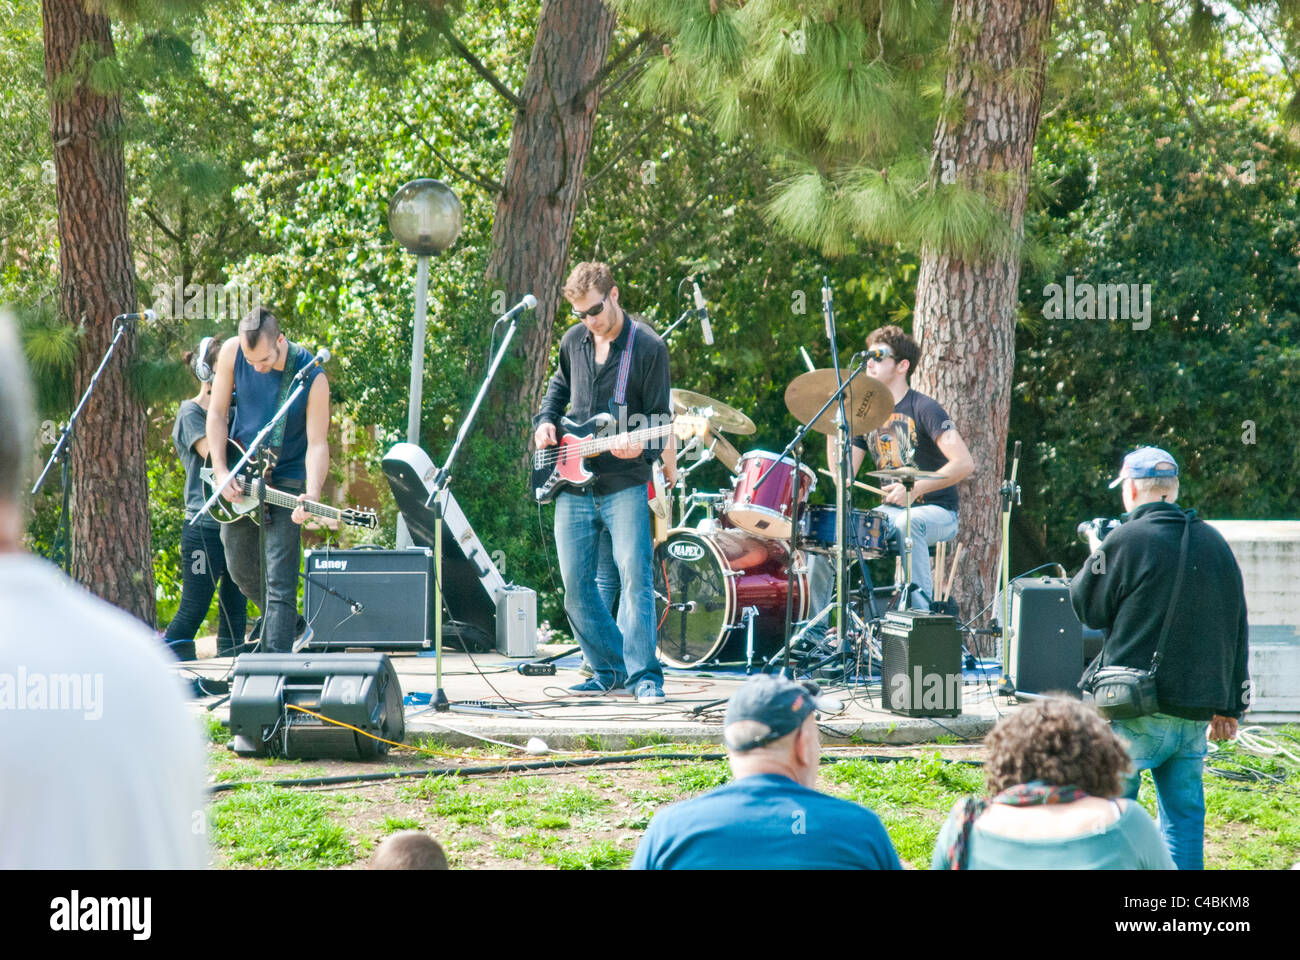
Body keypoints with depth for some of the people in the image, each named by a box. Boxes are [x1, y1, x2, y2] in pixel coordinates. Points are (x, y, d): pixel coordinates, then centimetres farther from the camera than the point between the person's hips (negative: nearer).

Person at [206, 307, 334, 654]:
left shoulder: (312, 377, -22)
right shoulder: (232, 352, -12)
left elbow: (317, 443, -19)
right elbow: (217, 411, -2)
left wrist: (312, 495, -34)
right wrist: (221, 472, -9)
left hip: (285, 479, -4)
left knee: (279, 580, -10)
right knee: (241, 567, 14)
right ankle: (288, 623, 38)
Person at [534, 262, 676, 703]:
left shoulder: (648, 347, -6)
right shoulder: (574, 340, 9)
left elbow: (660, 420, -4)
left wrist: (640, 445, -24)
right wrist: (546, 422, 10)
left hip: (624, 483, -5)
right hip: (574, 484, 5)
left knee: (635, 575, -13)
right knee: (576, 584, 4)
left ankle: (643, 676, -9)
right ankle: (610, 669, 16)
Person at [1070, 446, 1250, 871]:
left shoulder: (1126, 541, -9)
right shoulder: (1215, 544, 10)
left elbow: (1087, 607, 1)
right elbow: (1236, 630, 14)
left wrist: (1095, 556, 18)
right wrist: (1229, 705, 19)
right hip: (1196, 711, 5)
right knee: (1184, 816, 9)